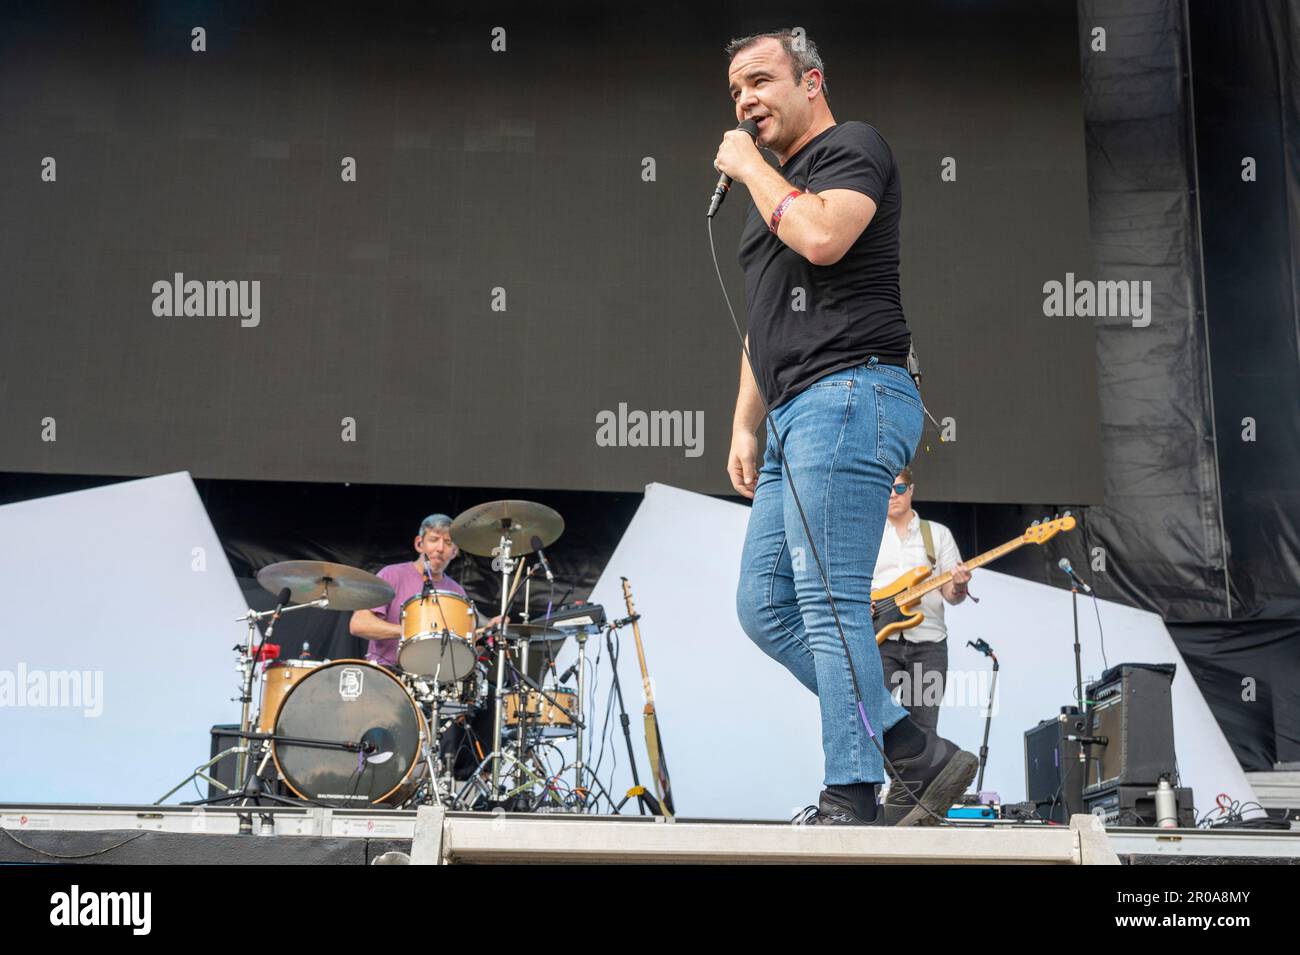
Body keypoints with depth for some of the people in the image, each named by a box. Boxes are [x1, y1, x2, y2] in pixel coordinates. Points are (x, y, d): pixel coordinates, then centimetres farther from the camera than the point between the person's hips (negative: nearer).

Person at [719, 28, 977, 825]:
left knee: (828, 602, -13)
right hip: (797, 415, 10)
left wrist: (750, 167, -6)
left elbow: (823, 236, -20)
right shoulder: (775, 186, 27)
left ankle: (850, 801, -8)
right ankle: (916, 755, 8)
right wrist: (745, 424, 20)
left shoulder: (852, 147, 1)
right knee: (765, 607, 6)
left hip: (849, 394, -10)